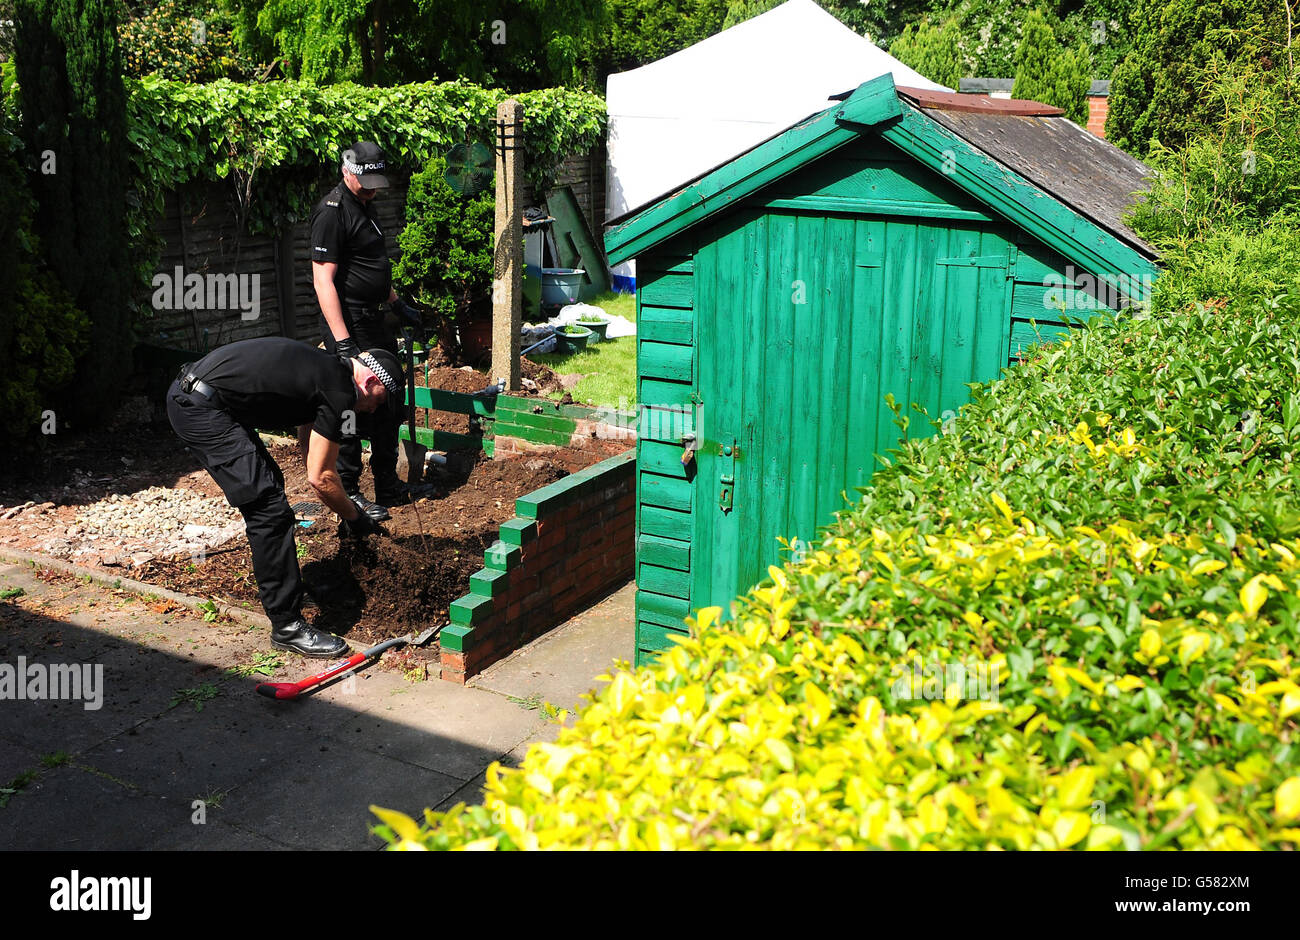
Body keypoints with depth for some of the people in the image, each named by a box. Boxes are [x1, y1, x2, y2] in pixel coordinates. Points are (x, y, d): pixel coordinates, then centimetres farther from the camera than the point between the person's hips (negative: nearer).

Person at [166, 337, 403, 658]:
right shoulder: (340, 392, -10)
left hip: (187, 391, 11)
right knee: (269, 506, -11)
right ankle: (287, 626, -6)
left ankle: (274, 583, 37)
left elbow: (316, 461, 29)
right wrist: (354, 517, 9)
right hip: (201, 408, -11)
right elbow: (319, 477, -7)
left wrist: (348, 509, 32)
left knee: (267, 484, 23)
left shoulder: (323, 368, 20)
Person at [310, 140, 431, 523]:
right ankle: (348, 494, 10)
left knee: (389, 405, 15)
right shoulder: (332, 211, -16)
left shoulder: (366, 204, 14)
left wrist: (397, 304, 29)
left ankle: (389, 488, 26)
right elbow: (323, 280, -22)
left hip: (375, 322, 10)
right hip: (349, 324, -10)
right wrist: (343, 343, -26)